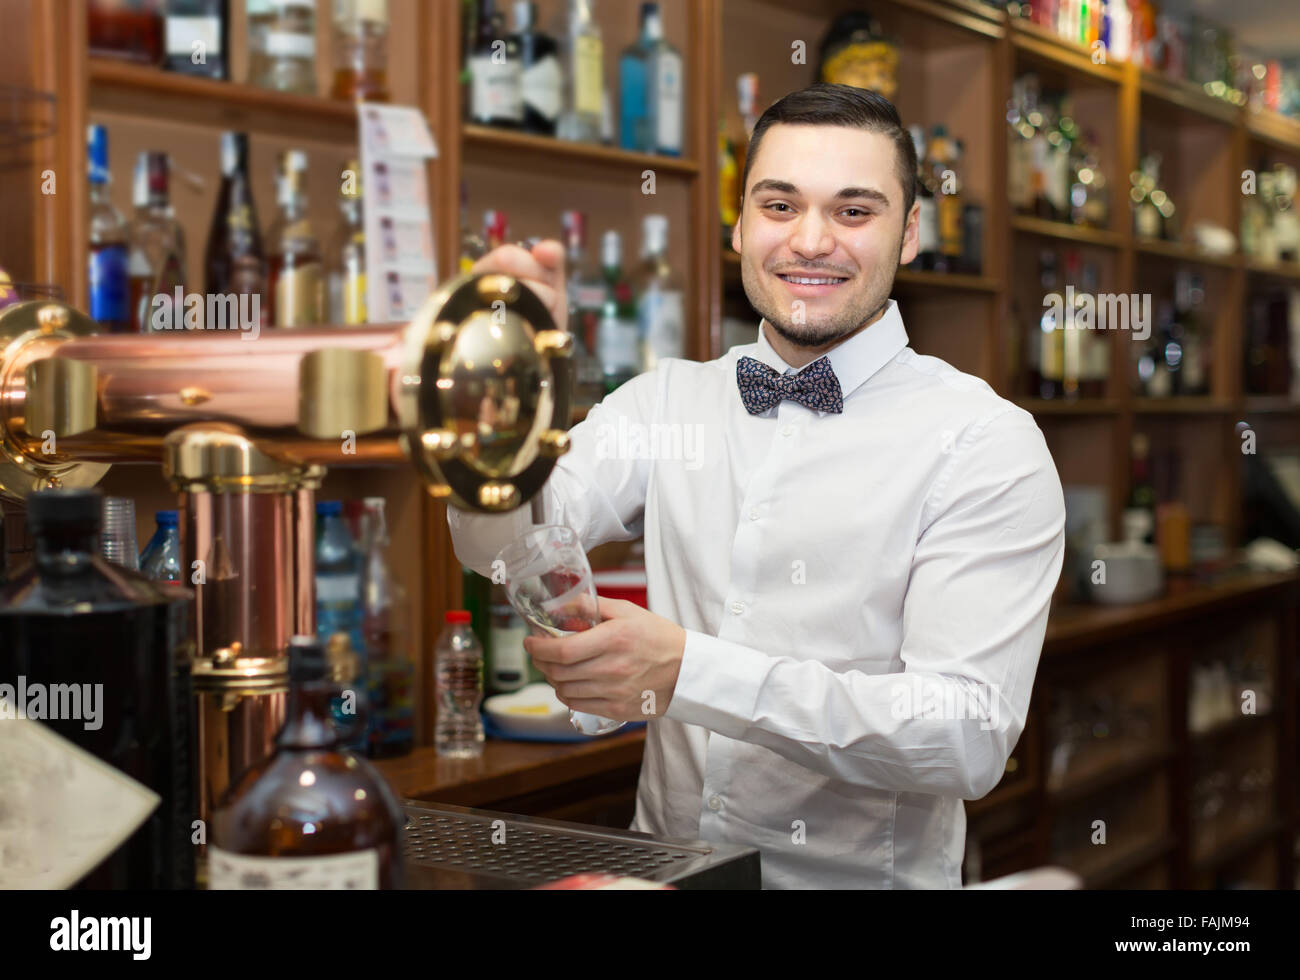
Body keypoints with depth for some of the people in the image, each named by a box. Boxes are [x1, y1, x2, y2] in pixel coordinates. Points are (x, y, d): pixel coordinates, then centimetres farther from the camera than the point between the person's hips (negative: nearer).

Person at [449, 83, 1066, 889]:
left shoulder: (984, 442, -4)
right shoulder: (670, 399, 10)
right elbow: (505, 549, 0)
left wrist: (687, 672, -23)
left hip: (862, 876, -3)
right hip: (665, 869, 3)